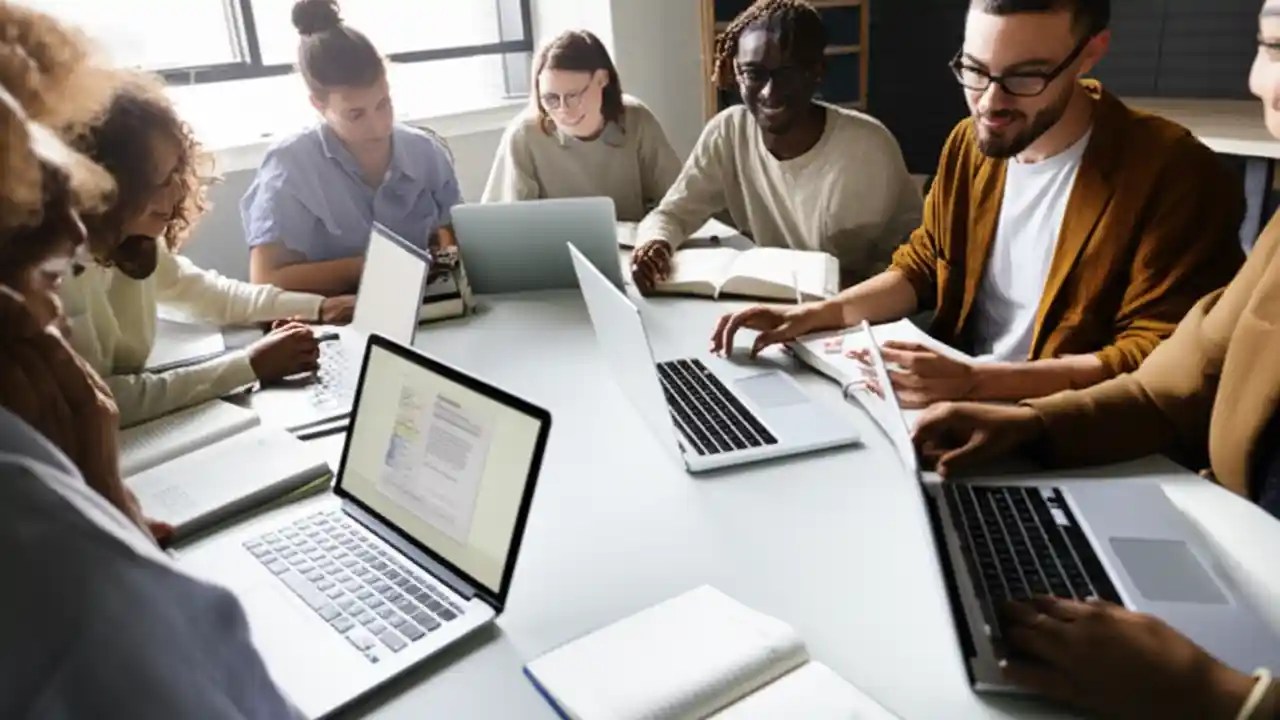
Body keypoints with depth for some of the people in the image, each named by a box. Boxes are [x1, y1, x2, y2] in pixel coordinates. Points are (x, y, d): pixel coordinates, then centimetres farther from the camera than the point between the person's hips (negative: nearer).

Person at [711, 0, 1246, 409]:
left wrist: (976, 381, -31)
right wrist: (817, 314, -6)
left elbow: (1155, 360, -19)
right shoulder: (970, 143, 3)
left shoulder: (1171, 173, -17)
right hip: (954, 397, 7)